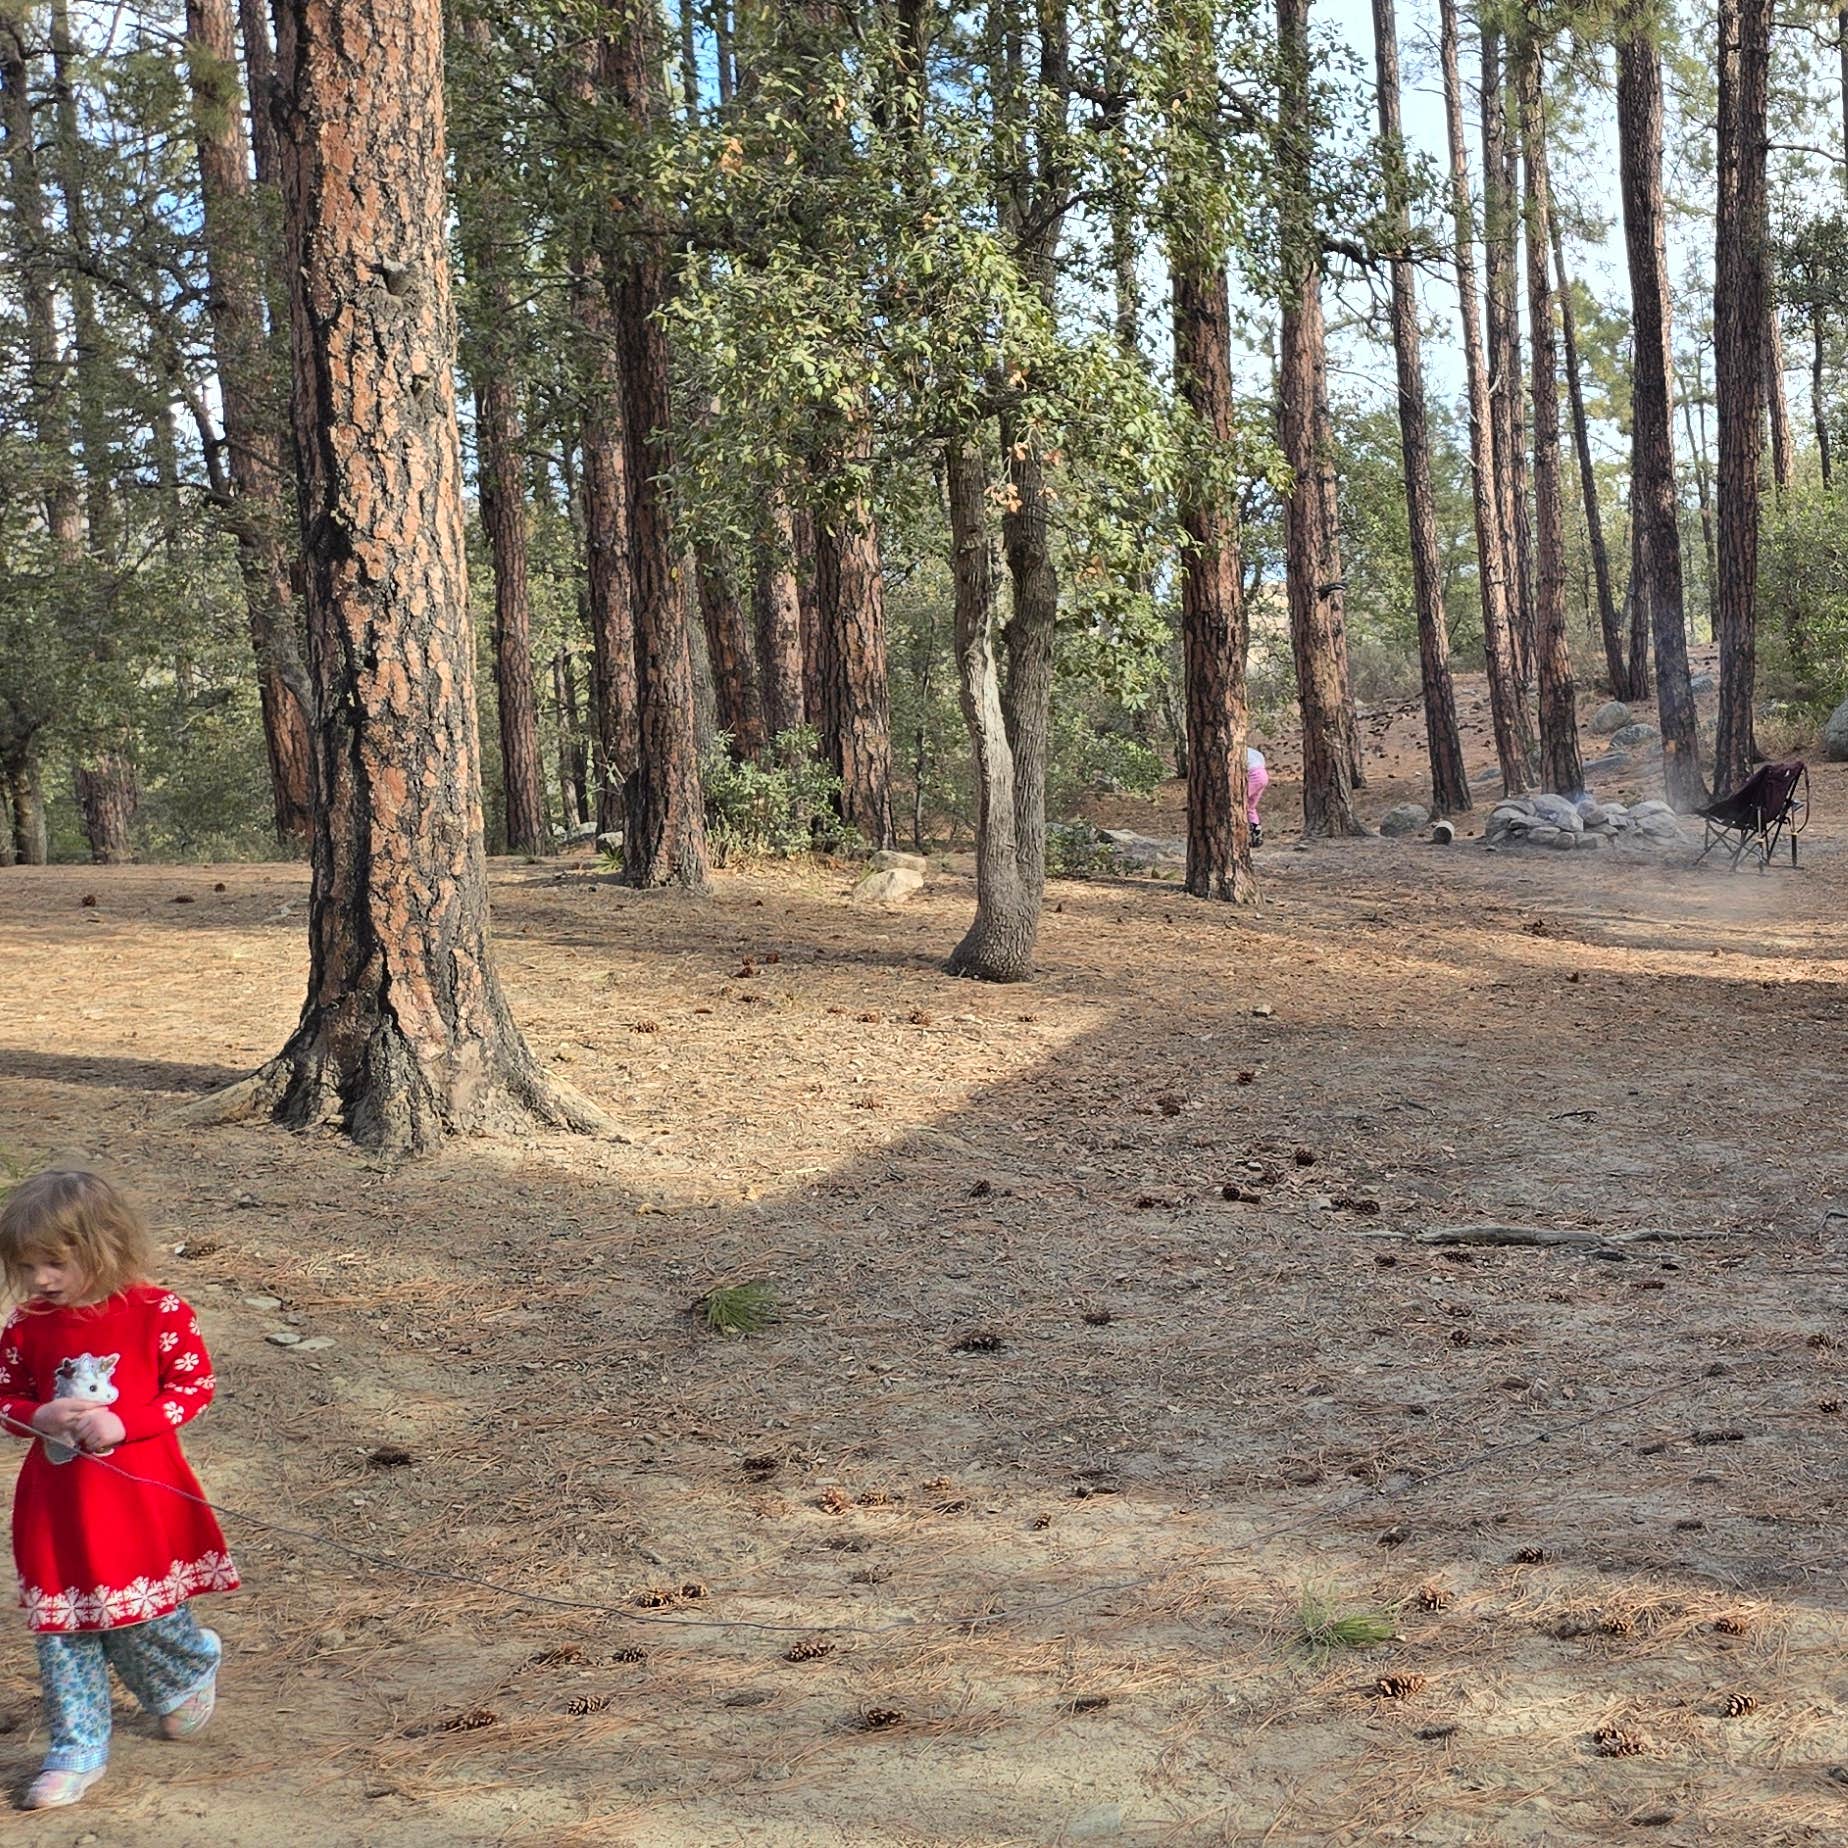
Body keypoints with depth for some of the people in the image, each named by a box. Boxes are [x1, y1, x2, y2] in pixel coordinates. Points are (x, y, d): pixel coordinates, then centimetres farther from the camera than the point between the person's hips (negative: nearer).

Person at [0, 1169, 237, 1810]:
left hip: (140, 1494, -3)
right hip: (56, 1498, 4)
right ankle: (76, 1752, 18)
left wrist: (124, 1422, -20)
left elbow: (195, 1385, -7)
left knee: (140, 1615, 5)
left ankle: (193, 1670, 38)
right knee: (61, 1626, 6)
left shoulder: (157, 1312, -11)